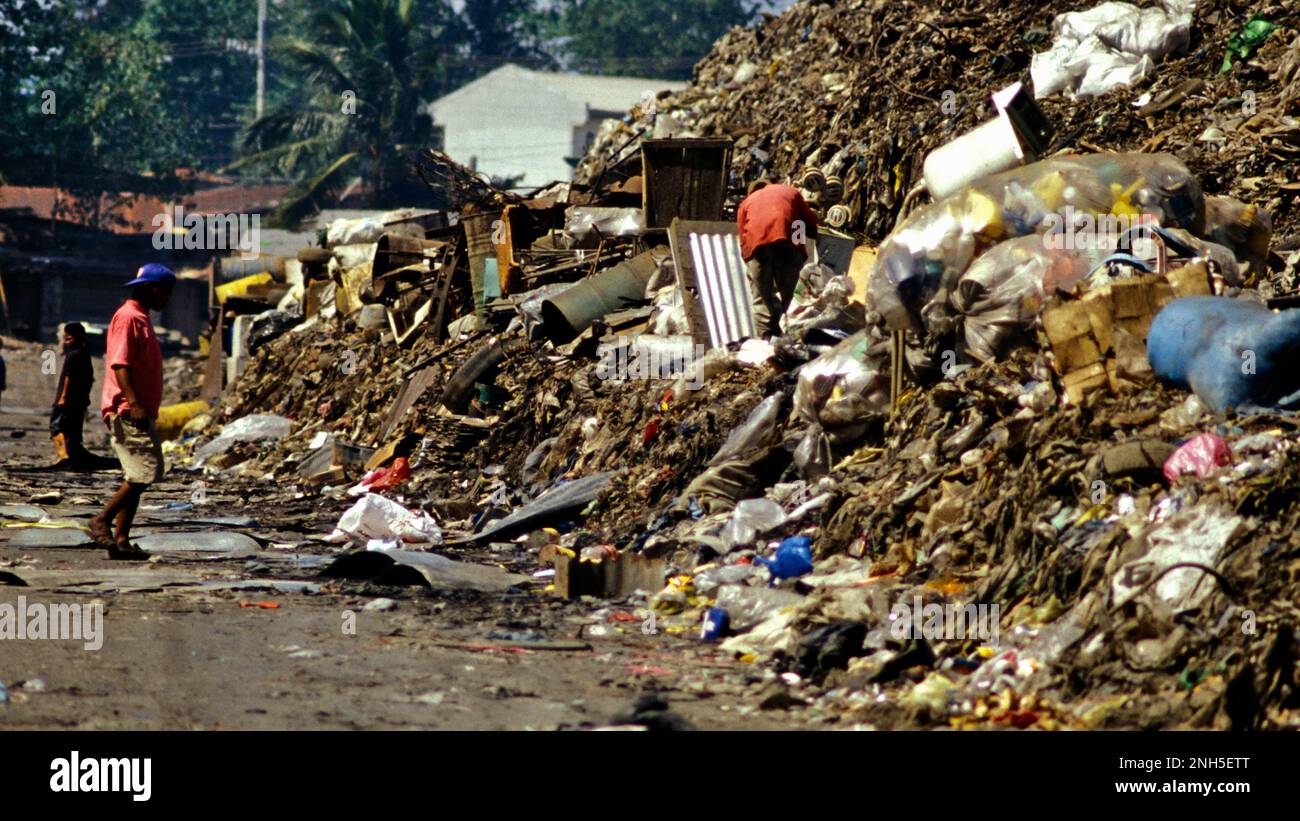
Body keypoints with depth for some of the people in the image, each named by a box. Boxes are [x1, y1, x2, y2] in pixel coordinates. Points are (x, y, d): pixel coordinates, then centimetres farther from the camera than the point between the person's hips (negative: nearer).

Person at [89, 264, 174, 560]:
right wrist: (134, 403, -28)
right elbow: (119, 364, -19)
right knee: (145, 472, -15)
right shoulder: (127, 317, -10)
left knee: (137, 478, 7)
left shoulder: (141, 319, 21)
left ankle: (121, 540, 6)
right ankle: (102, 521, -10)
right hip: (128, 411, -10)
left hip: (141, 411, 10)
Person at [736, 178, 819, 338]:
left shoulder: (747, 201, 31)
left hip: (756, 242, 0)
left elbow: (742, 237, 23)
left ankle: (766, 337, -8)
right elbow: (811, 224, 26)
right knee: (787, 294, 6)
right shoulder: (791, 191, 31)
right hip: (787, 240, 0)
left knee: (762, 297, 2)